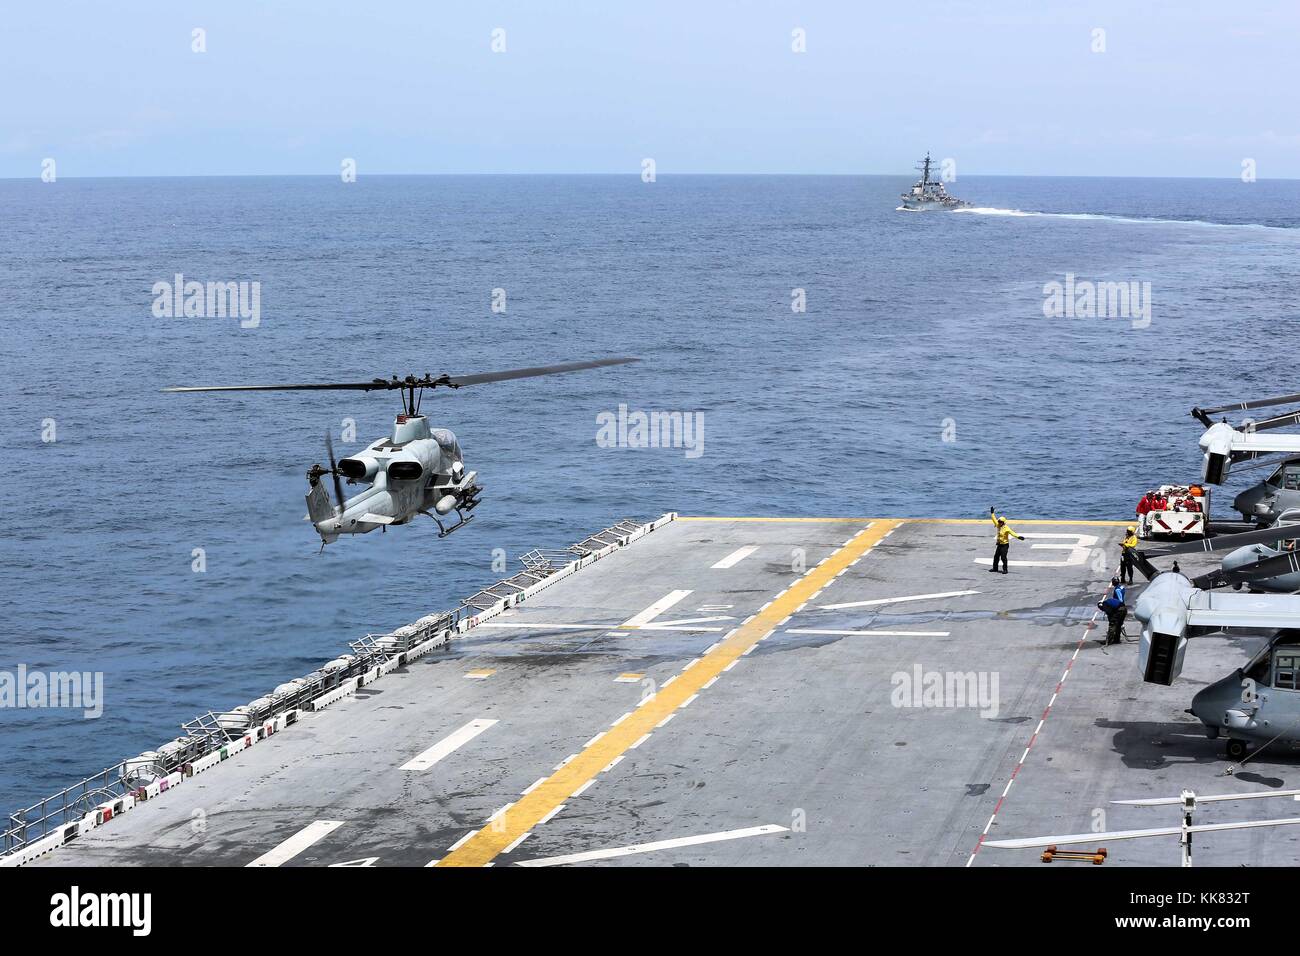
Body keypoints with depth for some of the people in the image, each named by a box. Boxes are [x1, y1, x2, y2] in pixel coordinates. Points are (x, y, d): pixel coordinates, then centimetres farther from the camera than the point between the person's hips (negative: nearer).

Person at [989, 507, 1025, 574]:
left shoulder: (1006, 528, -18)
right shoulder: (998, 526, 4)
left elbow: (1012, 533, -28)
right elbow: (994, 520, 17)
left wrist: (1018, 536, -41)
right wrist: (992, 513, 20)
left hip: (1005, 545, -8)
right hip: (999, 544, 8)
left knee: (1003, 557, -9)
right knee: (996, 556, 15)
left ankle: (1005, 569, -2)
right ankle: (995, 568, 28)